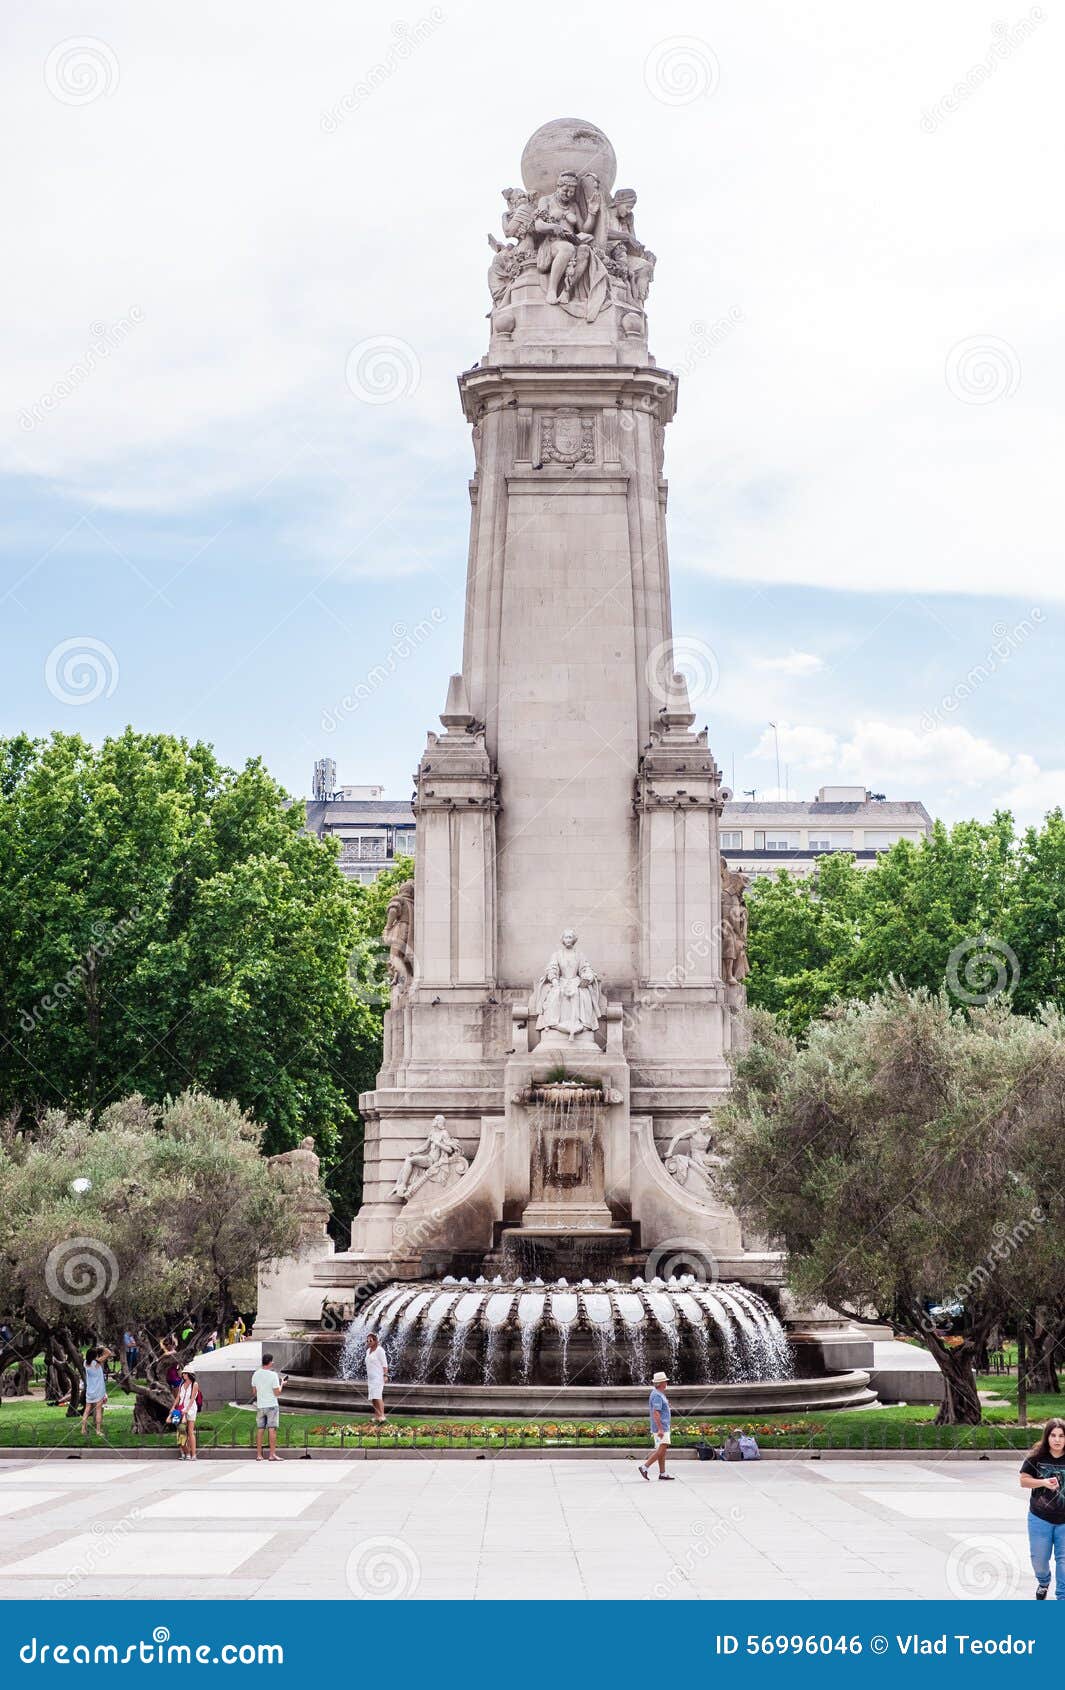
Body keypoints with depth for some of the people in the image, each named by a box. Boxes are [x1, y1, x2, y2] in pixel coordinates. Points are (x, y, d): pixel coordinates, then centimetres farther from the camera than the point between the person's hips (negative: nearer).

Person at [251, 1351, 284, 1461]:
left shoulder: (256, 1374, 3)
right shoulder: (273, 1375, -13)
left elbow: (254, 1391, 11)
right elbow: (277, 1393, -12)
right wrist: (281, 1385, 5)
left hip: (260, 1406, 5)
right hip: (272, 1405, -5)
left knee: (260, 1429, 8)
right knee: (272, 1429, -3)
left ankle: (259, 1455, 9)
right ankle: (272, 1454, -5)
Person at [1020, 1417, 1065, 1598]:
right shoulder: (1036, 1457, -11)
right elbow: (1024, 1481, -5)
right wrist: (1044, 1482, -20)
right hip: (1040, 1519, 1)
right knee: (1038, 1558, 15)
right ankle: (1043, 1582, 46)